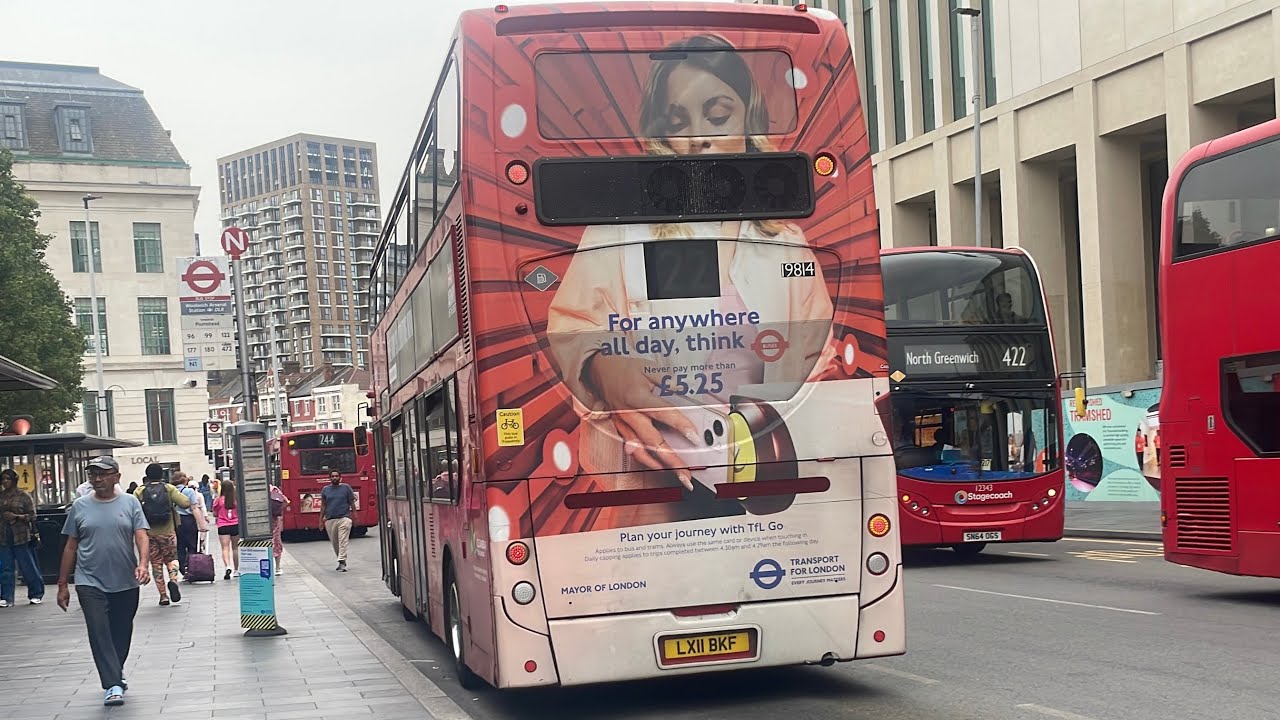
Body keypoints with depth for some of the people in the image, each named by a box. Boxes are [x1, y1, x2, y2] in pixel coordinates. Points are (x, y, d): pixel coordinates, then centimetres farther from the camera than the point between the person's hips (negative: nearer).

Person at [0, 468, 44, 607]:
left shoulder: (23, 496, -3)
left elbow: (32, 516, -5)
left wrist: (16, 516, -17)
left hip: (20, 536, -4)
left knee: (28, 566, 1)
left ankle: (36, 595, 12)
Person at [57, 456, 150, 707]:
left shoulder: (130, 503, 1)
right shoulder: (80, 506, 4)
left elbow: (141, 536, -7)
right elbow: (71, 547, 7)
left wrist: (142, 564, -26)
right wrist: (62, 584, 6)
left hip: (125, 583, 1)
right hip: (90, 582, -1)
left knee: (122, 632, 13)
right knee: (99, 632, -11)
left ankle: (116, 672, 36)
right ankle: (113, 685, -11)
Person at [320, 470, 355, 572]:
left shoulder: (346, 488, 4)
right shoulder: (325, 490, 10)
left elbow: (352, 503, 5)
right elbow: (323, 506, 14)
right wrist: (321, 520, 11)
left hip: (344, 518, -3)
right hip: (330, 520, 3)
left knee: (343, 541, -12)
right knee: (334, 542, 9)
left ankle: (342, 562, -17)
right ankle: (342, 561, 23)